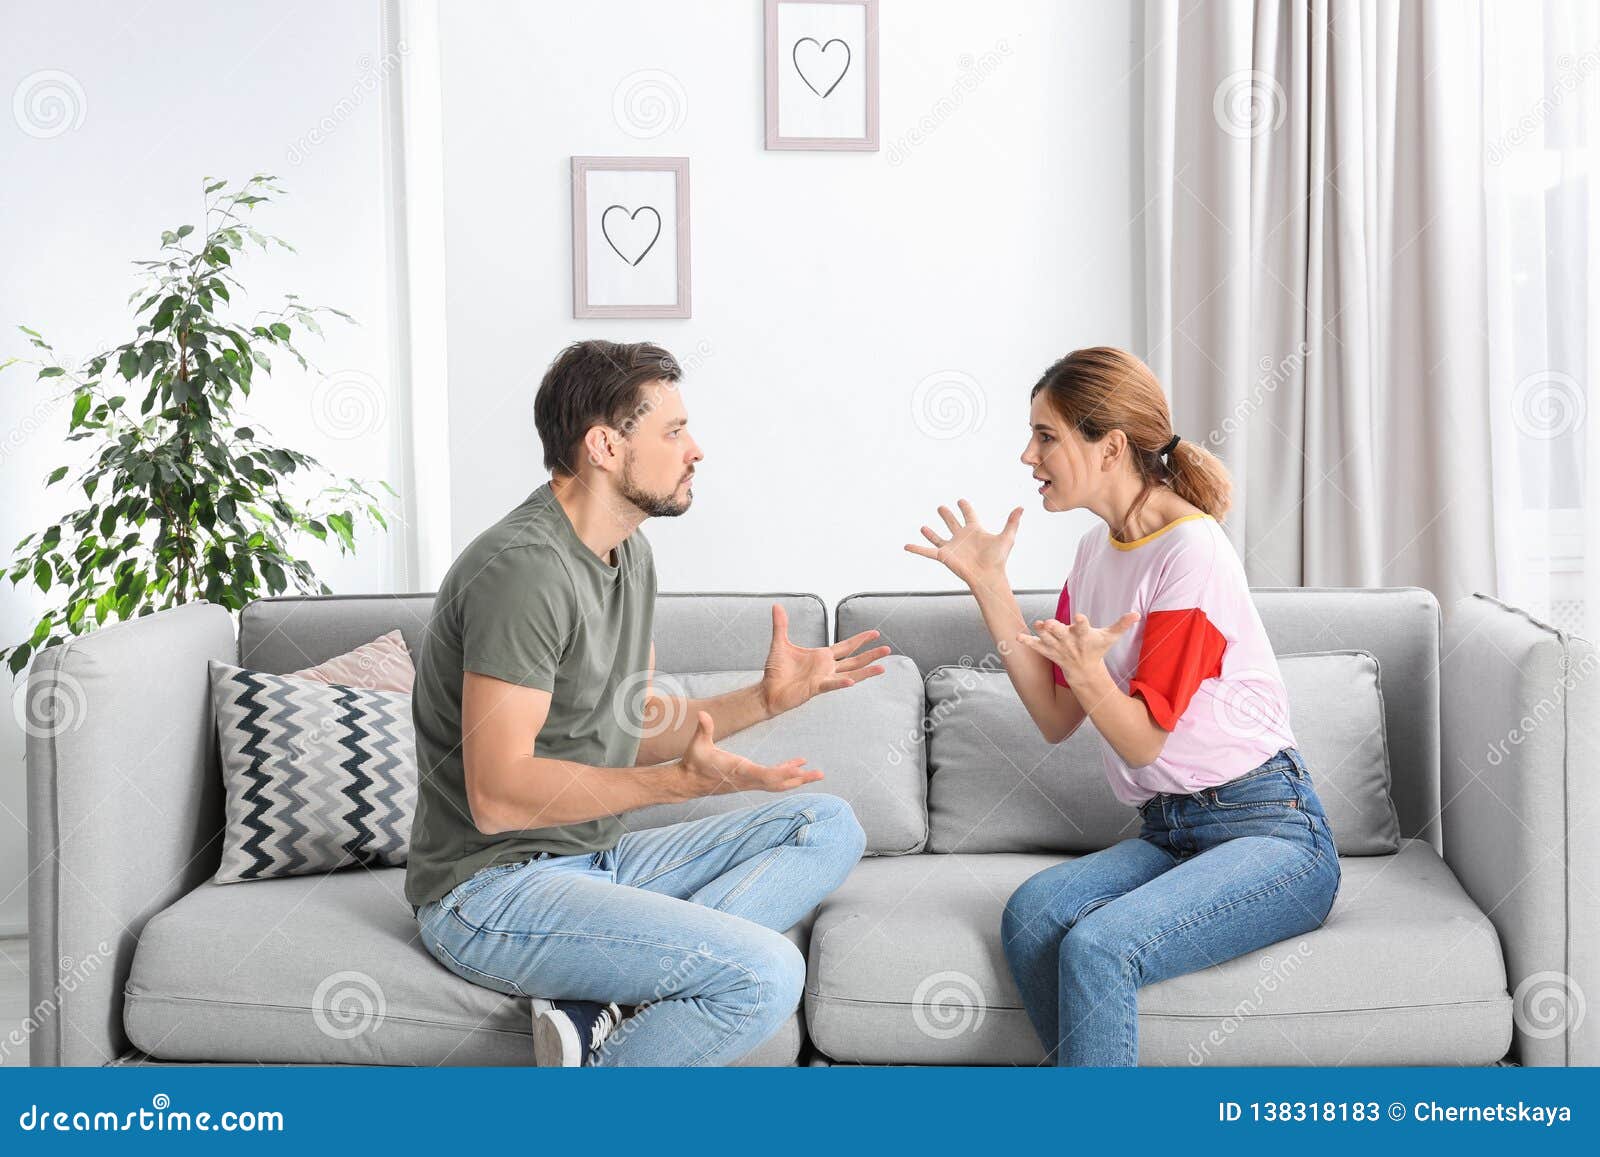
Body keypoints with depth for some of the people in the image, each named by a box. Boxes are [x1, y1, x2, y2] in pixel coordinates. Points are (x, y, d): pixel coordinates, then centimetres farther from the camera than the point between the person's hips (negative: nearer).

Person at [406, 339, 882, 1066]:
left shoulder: (628, 552, 11)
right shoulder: (525, 569, -20)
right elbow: (497, 795, -25)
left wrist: (766, 698, 4)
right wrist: (683, 780, -31)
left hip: (599, 857, 10)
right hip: (492, 888, -10)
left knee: (828, 828, 2)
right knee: (763, 975, -26)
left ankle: (594, 1000, -12)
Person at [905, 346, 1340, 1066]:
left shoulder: (1193, 553, -14)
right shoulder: (1097, 552, 10)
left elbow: (1144, 738, -13)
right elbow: (1056, 719, 6)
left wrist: (1089, 673, -33)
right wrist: (988, 582, 4)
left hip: (1269, 831, -7)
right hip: (1170, 834, 7)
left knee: (1097, 946, -29)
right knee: (1032, 913, -21)